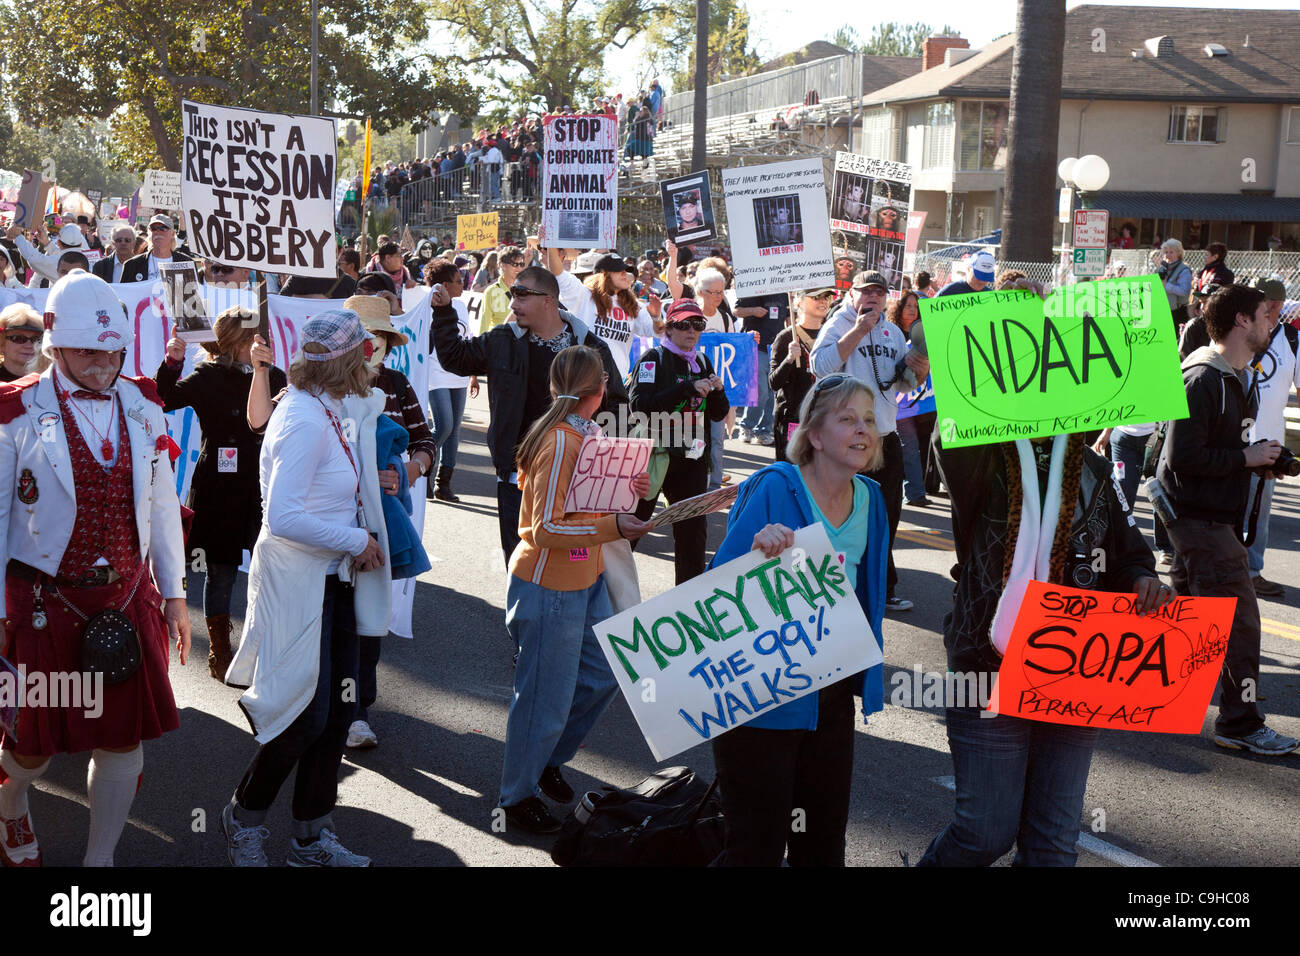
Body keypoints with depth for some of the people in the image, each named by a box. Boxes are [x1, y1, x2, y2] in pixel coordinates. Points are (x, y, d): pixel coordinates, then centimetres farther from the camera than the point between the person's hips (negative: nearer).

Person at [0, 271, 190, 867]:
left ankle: (99, 858, 25)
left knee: (125, 740, 6)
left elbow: (163, 503, 10)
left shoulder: (142, 407, 5)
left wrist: (173, 593, 11)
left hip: (129, 597, 3)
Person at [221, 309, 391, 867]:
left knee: (337, 711, 11)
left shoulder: (332, 411, 7)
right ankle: (244, 817, 23)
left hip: (334, 578, 9)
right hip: (297, 584, -9)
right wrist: (357, 540, -18)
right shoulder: (304, 419, -20)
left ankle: (311, 839, 24)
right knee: (306, 716, -1)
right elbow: (282, 518, -28)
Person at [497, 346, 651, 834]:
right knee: (546, 697, 2)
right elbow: (546, 529, -24)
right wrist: (613, 527, -28)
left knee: (604, 673, 18)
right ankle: (518, 795, 21)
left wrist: (623, 489, 3)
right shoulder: (559, 441, -23)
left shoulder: (588, 433, 6)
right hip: (549, 587, -9)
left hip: (587, 581, 9)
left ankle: (548, 758, 36)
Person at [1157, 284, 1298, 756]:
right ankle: (1240, 724, 2)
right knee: (1239, 620, -7)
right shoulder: (1202, 380, -20)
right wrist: (1246, 458, -17)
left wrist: (1260, 461, 6)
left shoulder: (1237, 377, 12)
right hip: (1199, 516, -10)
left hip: (1217, 514, 10)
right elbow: (1184, 457, -25)